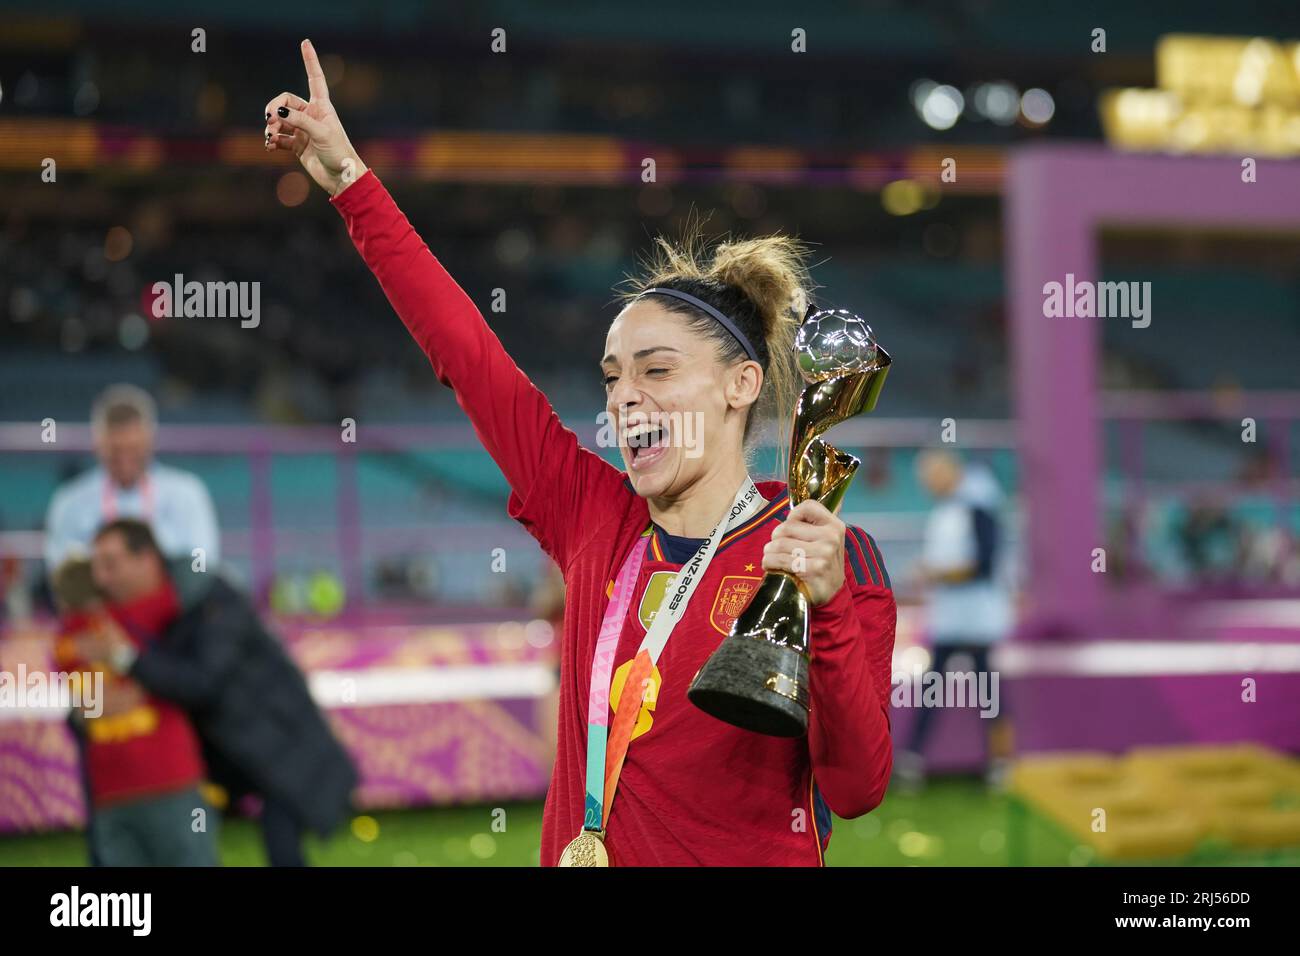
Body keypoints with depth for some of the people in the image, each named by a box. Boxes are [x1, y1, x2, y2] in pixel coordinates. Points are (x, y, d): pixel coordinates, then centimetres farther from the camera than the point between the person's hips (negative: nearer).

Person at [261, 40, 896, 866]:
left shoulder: (827, 556, -10)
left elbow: (856, 788, -18)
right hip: (578, 847, 5)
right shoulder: (596, 521, 2)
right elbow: (468, 352, 7)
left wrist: (826, 607, -32)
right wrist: (348, 177, 9)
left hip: (748, 854, -5)